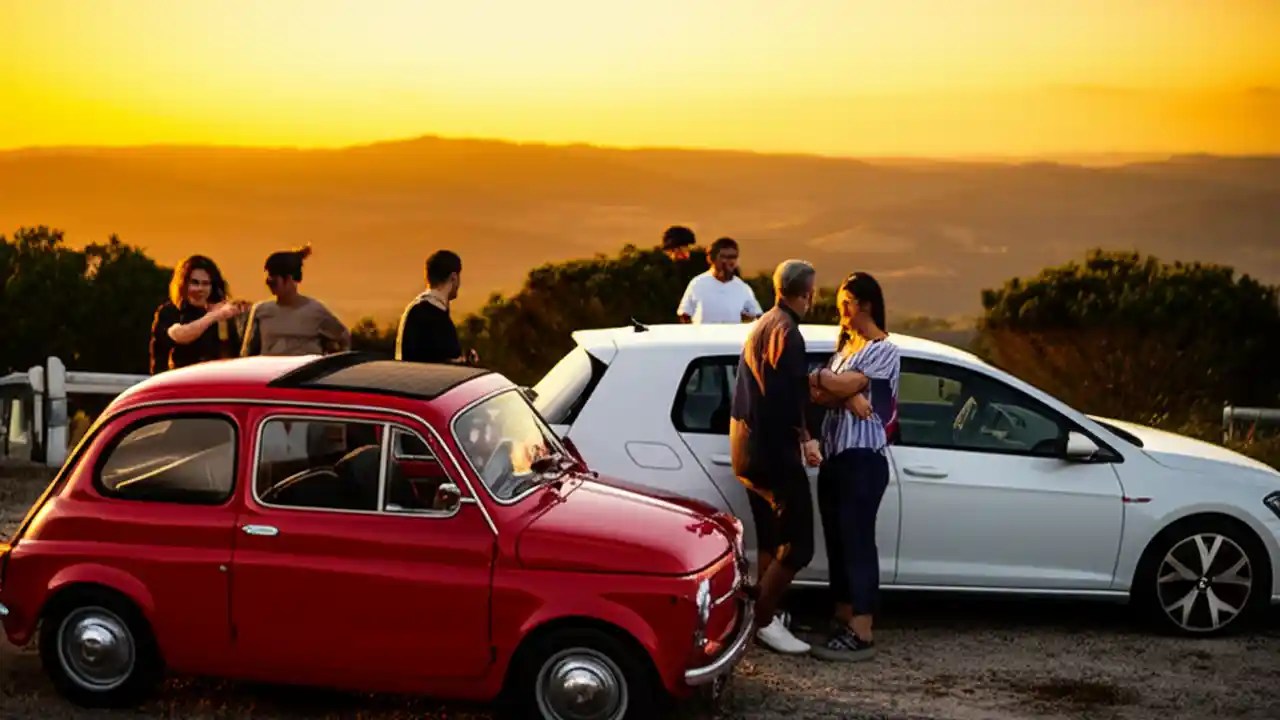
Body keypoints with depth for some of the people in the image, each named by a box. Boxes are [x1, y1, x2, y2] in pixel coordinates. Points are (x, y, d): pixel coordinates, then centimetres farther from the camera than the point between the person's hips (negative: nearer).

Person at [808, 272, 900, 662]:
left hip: (863, 459, -8)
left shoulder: (884, 351, -7)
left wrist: (818, 377, -3)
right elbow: (820, 394, 5)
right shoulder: (845, 346, 18)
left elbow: (846, 384, -20)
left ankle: (861, 634, -8)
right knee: (837, 542, 11)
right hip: (834, 457, 8)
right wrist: (847, 397, -15)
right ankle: (842, 620, 19)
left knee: (857, 543, -9)